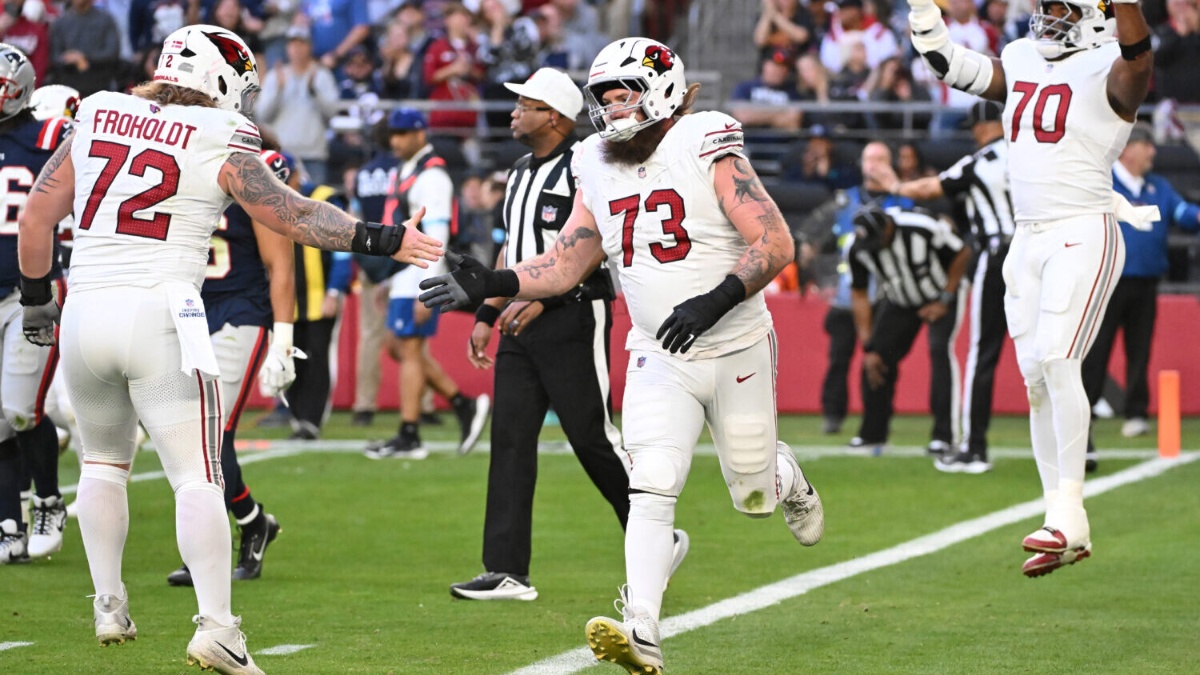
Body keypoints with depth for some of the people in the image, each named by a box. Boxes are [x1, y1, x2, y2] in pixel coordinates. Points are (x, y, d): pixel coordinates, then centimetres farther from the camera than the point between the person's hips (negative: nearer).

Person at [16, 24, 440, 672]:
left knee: (103, 461, 24)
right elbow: (293, 216, -4)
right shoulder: (219, 141, -1)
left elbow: (36, 217, 15)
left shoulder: (96, 119, 12)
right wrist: (384, 241, -1)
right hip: (160, 314, -4)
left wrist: (36, 298, 26)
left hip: (85, 308, 4)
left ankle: (109, 605, 25)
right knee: (196, 476, -2)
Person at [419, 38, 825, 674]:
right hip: (658, 358, 3)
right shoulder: (599, 173, 3)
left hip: (737, 352, -3)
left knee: (754, 495, 10)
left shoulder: (706, 155, -14)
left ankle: (786, 475, 48)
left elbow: (775, 243, -19)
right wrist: (492, 284, -8)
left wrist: (717, 300, -30)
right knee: (651, 487, -15)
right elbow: (564, 265, 8)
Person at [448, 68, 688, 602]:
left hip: (572, 317, -8)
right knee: (510, 437, 2)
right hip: (524, 321, 8)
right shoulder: (522, 172, 17)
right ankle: (506, 570, 1)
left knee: (592, 437, -5)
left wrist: (541, 297, -24)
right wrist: (486, 315, 19)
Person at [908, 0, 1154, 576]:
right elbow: (953, 66, 23)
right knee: (1036, 379, 5)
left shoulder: (1108, 70, -8)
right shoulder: (1023, 63, 13)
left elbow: (1137, 53, -31)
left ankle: (1069, 512, -17)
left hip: (1083, 236, -8)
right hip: (1028, 241, 8)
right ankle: (1064, 526, 10)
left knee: (1057, 361, -20)